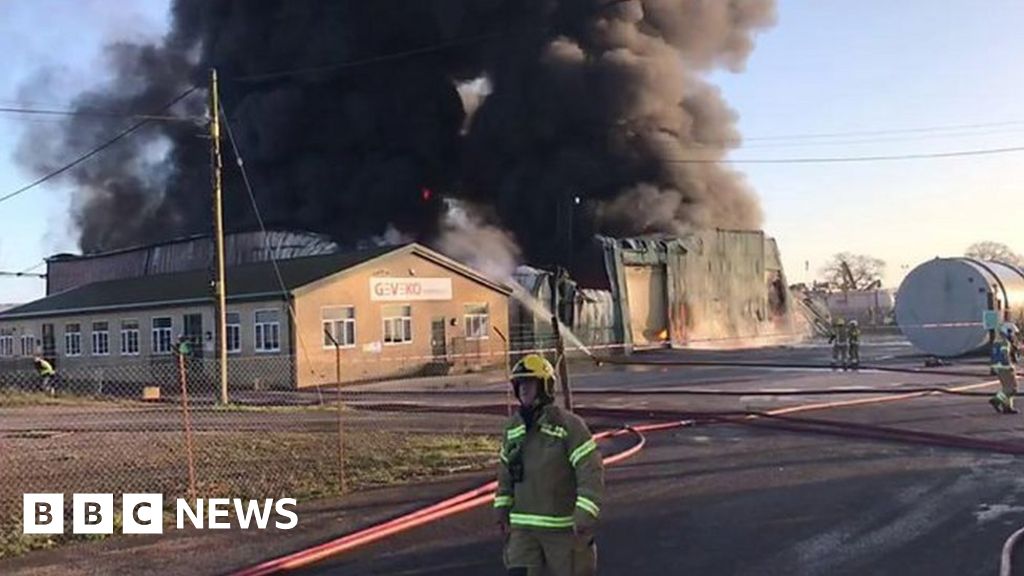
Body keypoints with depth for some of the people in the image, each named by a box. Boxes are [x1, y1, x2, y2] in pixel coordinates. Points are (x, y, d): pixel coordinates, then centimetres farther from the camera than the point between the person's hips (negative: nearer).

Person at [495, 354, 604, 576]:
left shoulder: (569, 425, -13)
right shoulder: (513, 427, 6)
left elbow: (591, 472, -17)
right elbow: (505, 472, 17)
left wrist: (586, 516, -24)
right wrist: (502, 510, 14)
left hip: (564, 526, -4)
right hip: (523, 527, 4)